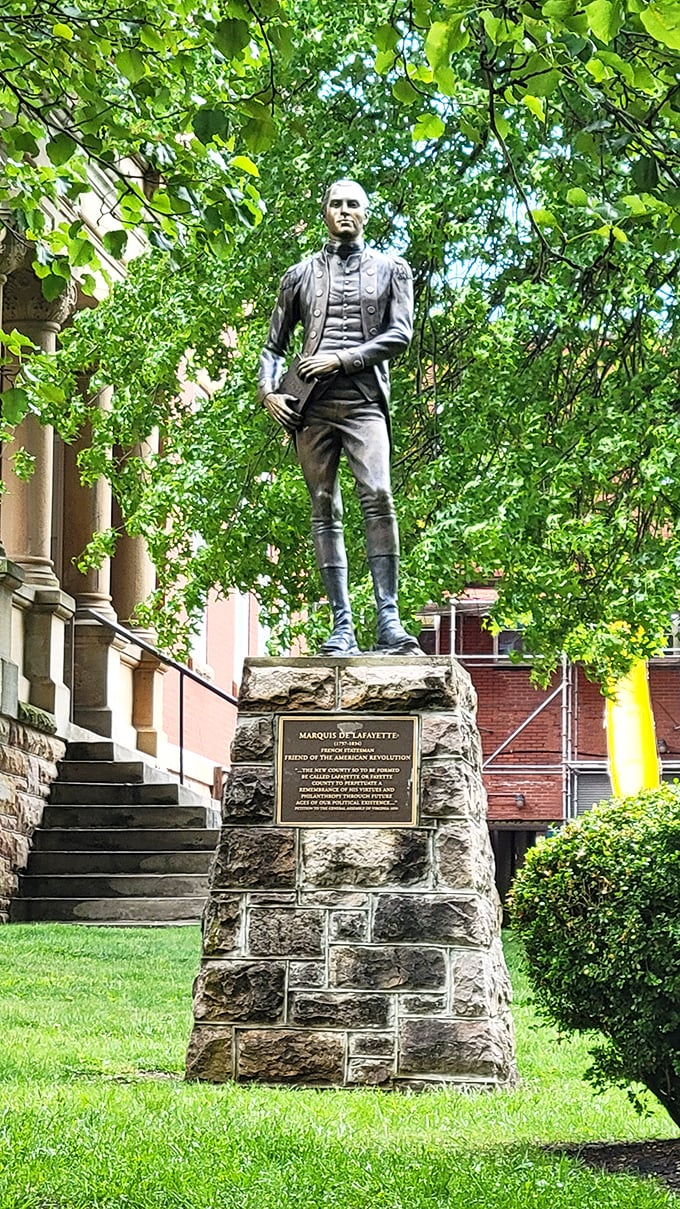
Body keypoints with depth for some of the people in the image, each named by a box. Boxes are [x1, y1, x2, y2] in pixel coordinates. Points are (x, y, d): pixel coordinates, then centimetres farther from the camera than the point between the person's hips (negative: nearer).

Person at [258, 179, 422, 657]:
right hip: (310, 403, 2)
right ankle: (342, 627, -5)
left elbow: (400, 334, 3)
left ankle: (389, 621, -23)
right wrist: (267, 391, 5)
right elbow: (274, 345, 23)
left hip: (364, 398, -2)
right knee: (325, 510, -3)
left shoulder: (391, 269, 15)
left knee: (378, 497, -20)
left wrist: (343, 359, -8)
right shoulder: (300, 275, 20)